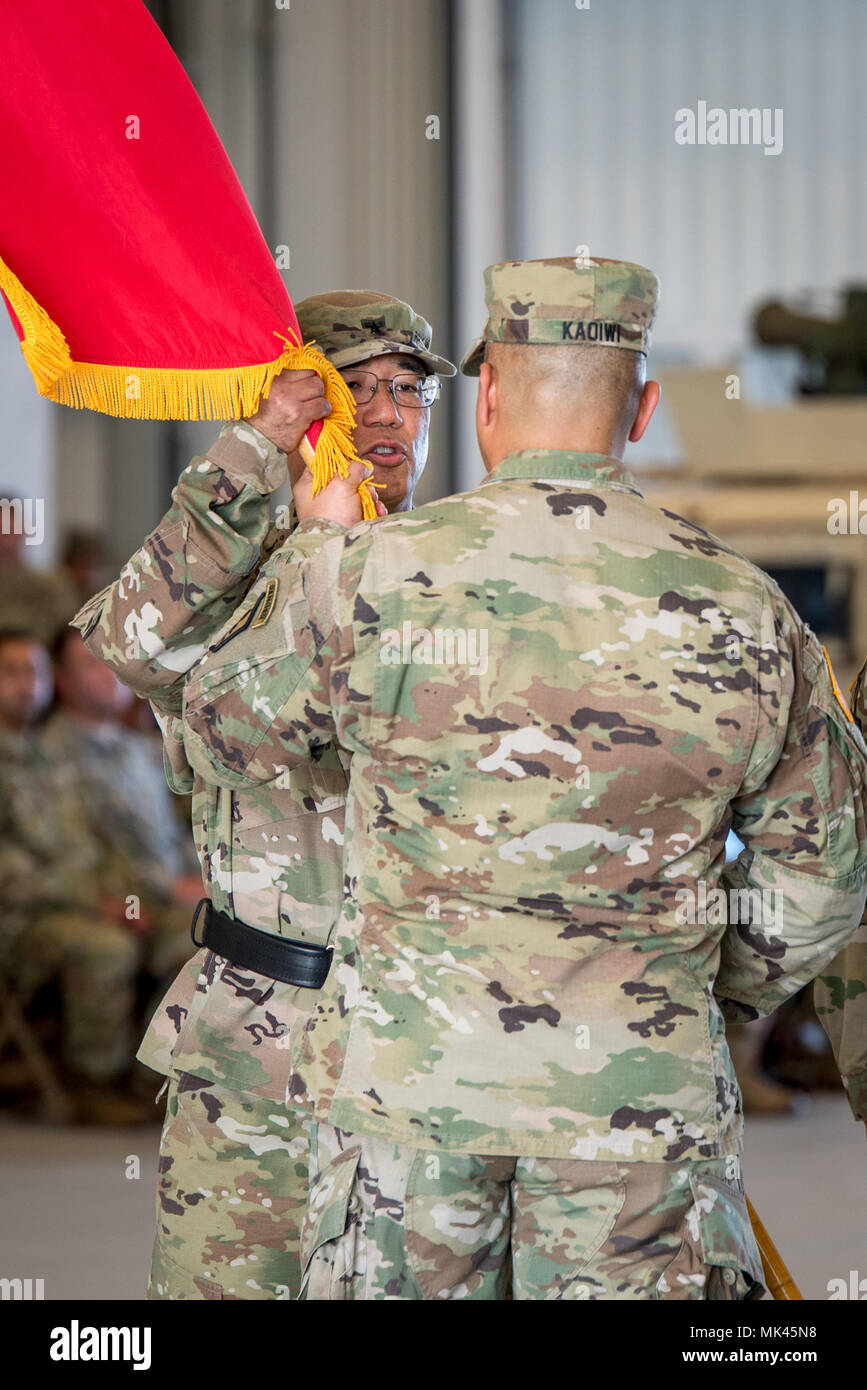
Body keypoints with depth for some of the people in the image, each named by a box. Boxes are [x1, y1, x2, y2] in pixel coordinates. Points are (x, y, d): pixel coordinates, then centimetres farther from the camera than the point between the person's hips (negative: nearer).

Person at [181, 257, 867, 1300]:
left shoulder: (371, 572, -7)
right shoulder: (745, 613, -1)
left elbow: (226, 737, 10)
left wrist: (313, 545, 23)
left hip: (403, 1069, 0)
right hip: (640, 1096, 0)